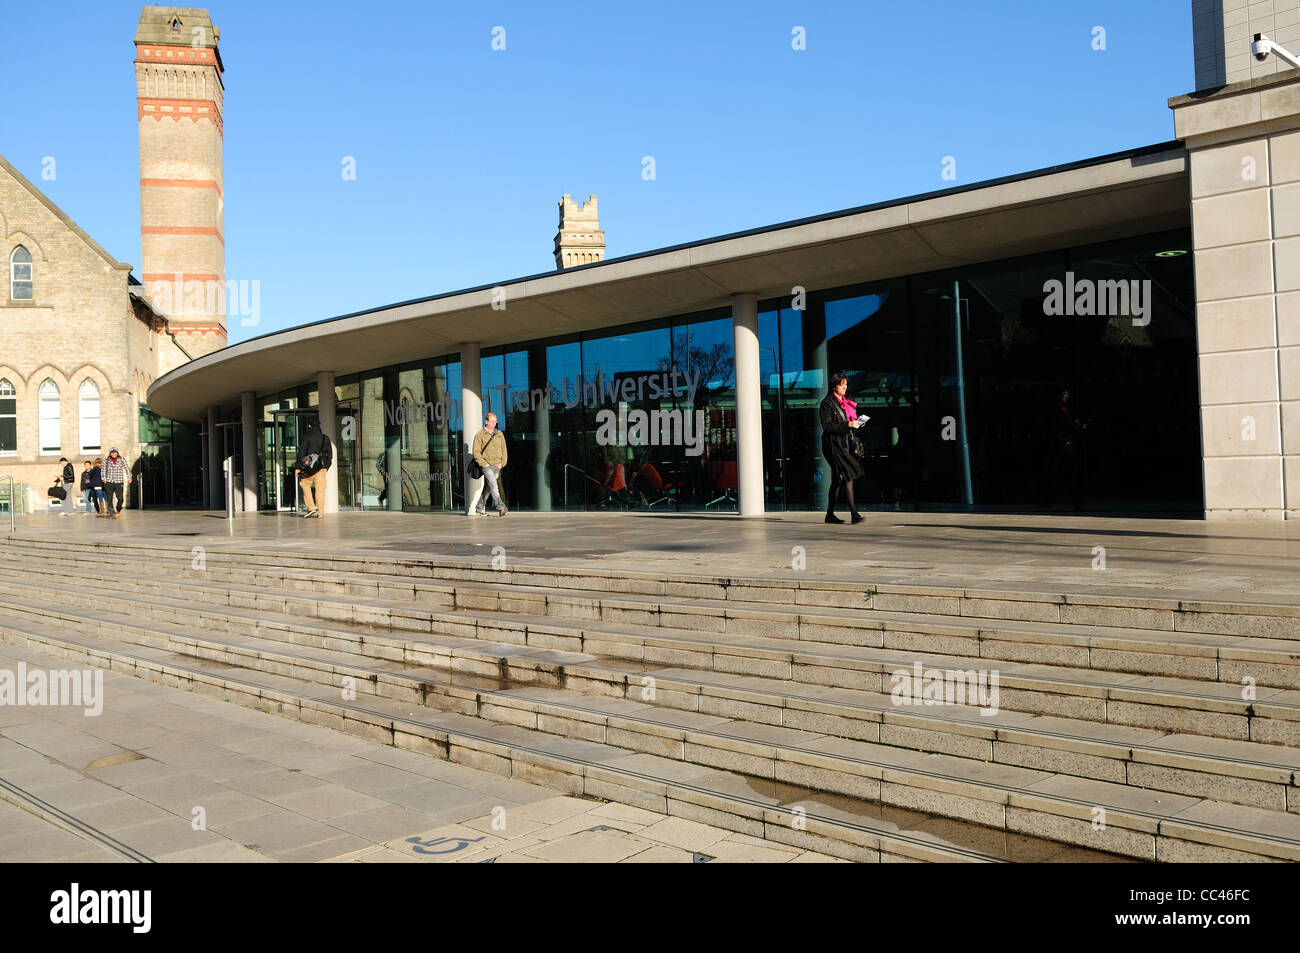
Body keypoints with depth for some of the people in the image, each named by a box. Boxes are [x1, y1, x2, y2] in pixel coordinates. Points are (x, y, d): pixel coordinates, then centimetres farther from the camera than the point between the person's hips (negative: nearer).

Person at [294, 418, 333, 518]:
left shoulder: (308, 438, -5)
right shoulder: (326, 439, 9)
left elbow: (301, 453, -8)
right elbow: (330, 454, 13)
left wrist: (298, 467, -6)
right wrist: (327, 467, 22)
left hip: (310, 466, -4)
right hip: (322, 467, 4)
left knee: (305, 485, 12)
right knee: (320, 489, 3)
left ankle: (311, 508, 1)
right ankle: (320, 512, -1)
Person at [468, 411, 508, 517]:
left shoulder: (499, 434, 11)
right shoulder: (480, 435, -2)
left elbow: (504, 450, 15)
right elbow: (476, 452, -4)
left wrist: (502, 463, 3)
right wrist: (484, 464, -12)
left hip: (497, 466, 5)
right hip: (487, 466, -5)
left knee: (487, 487, 10)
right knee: (493, 486, -17)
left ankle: (479, 509, 20)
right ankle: (500, 508, -25)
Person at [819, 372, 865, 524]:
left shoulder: (843, 403, 19)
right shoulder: (827, 403, -7)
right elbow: (827, 426, -15)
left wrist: (856, 422, 6)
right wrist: (848, 425, -20)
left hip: (843, 444, 9)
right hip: (833, 444, -9)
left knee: (838, 480, 9)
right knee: (848, 476, -16)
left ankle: (830, 515, 14)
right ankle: (854, 514, -19)